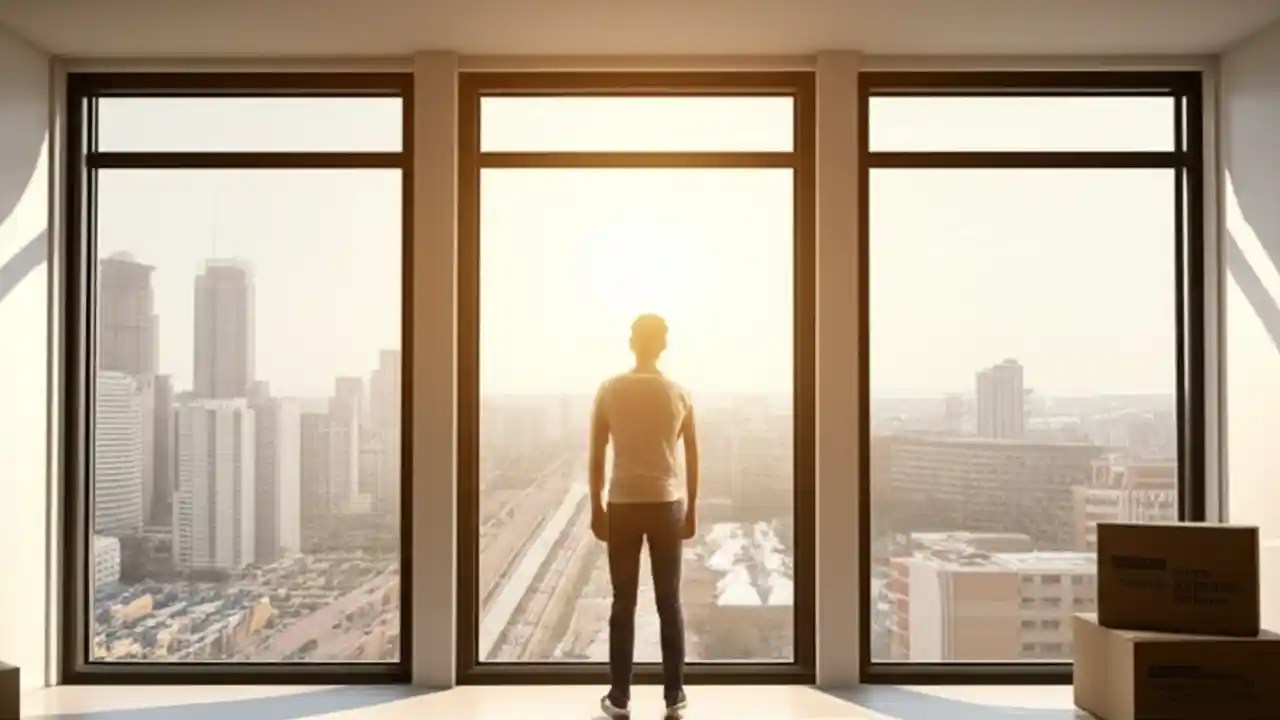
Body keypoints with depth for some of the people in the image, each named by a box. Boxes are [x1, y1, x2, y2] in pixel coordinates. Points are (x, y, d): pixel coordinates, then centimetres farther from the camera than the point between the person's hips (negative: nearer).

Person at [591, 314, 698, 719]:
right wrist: (691, 509, 11)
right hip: (666, 505, 1)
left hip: (622, 506, 0)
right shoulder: (679, 394, -1)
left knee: (623, 604, 7)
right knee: (669, 603, 9)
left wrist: (596, 507, 4)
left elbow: (597, 455, -3)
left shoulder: (610, 391, -4)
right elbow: (692, 459, 2)